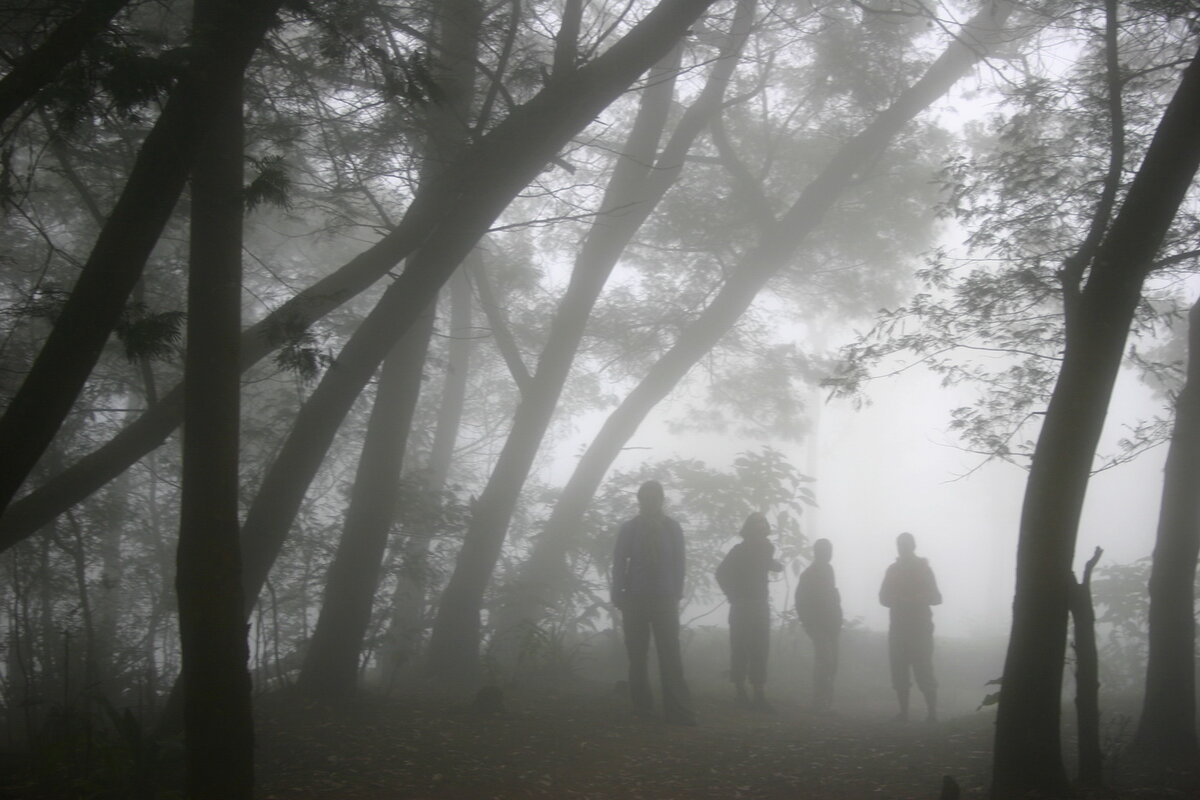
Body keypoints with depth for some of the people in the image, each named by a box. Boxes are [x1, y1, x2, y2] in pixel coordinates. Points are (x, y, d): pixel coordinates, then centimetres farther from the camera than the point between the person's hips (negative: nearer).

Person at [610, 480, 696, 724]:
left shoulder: (672, 528, 6)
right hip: (635, 599, 0)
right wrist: (619, 599, -4)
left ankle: (677, 710, -11)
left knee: (670, 654, -8)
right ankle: (642, 705, 14)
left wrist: (676, 596, 2)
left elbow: (679, 562, 7)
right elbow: (619, 565, 2)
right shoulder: (629, 529, 4)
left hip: (665, 599, 0)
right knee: (637, 654, 3)